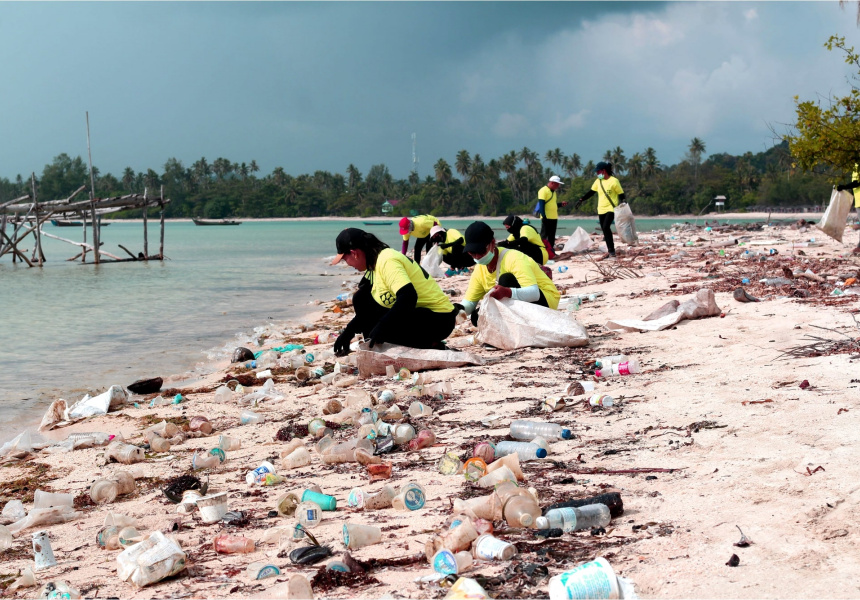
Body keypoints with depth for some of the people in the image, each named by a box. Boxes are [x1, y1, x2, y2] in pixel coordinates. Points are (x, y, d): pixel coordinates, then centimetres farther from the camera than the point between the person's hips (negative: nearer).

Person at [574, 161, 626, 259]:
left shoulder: (614, 181, -10)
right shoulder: (598, 181, 8)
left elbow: (621, 195, -6)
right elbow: (591, 192, 17)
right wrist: (581, 200, 12)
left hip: (611, 209, -7)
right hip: (601, 210, 7)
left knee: (606, 227, -21)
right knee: (605, 230, 5)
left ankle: (611, 250, -16)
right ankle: (610, 251, 11)